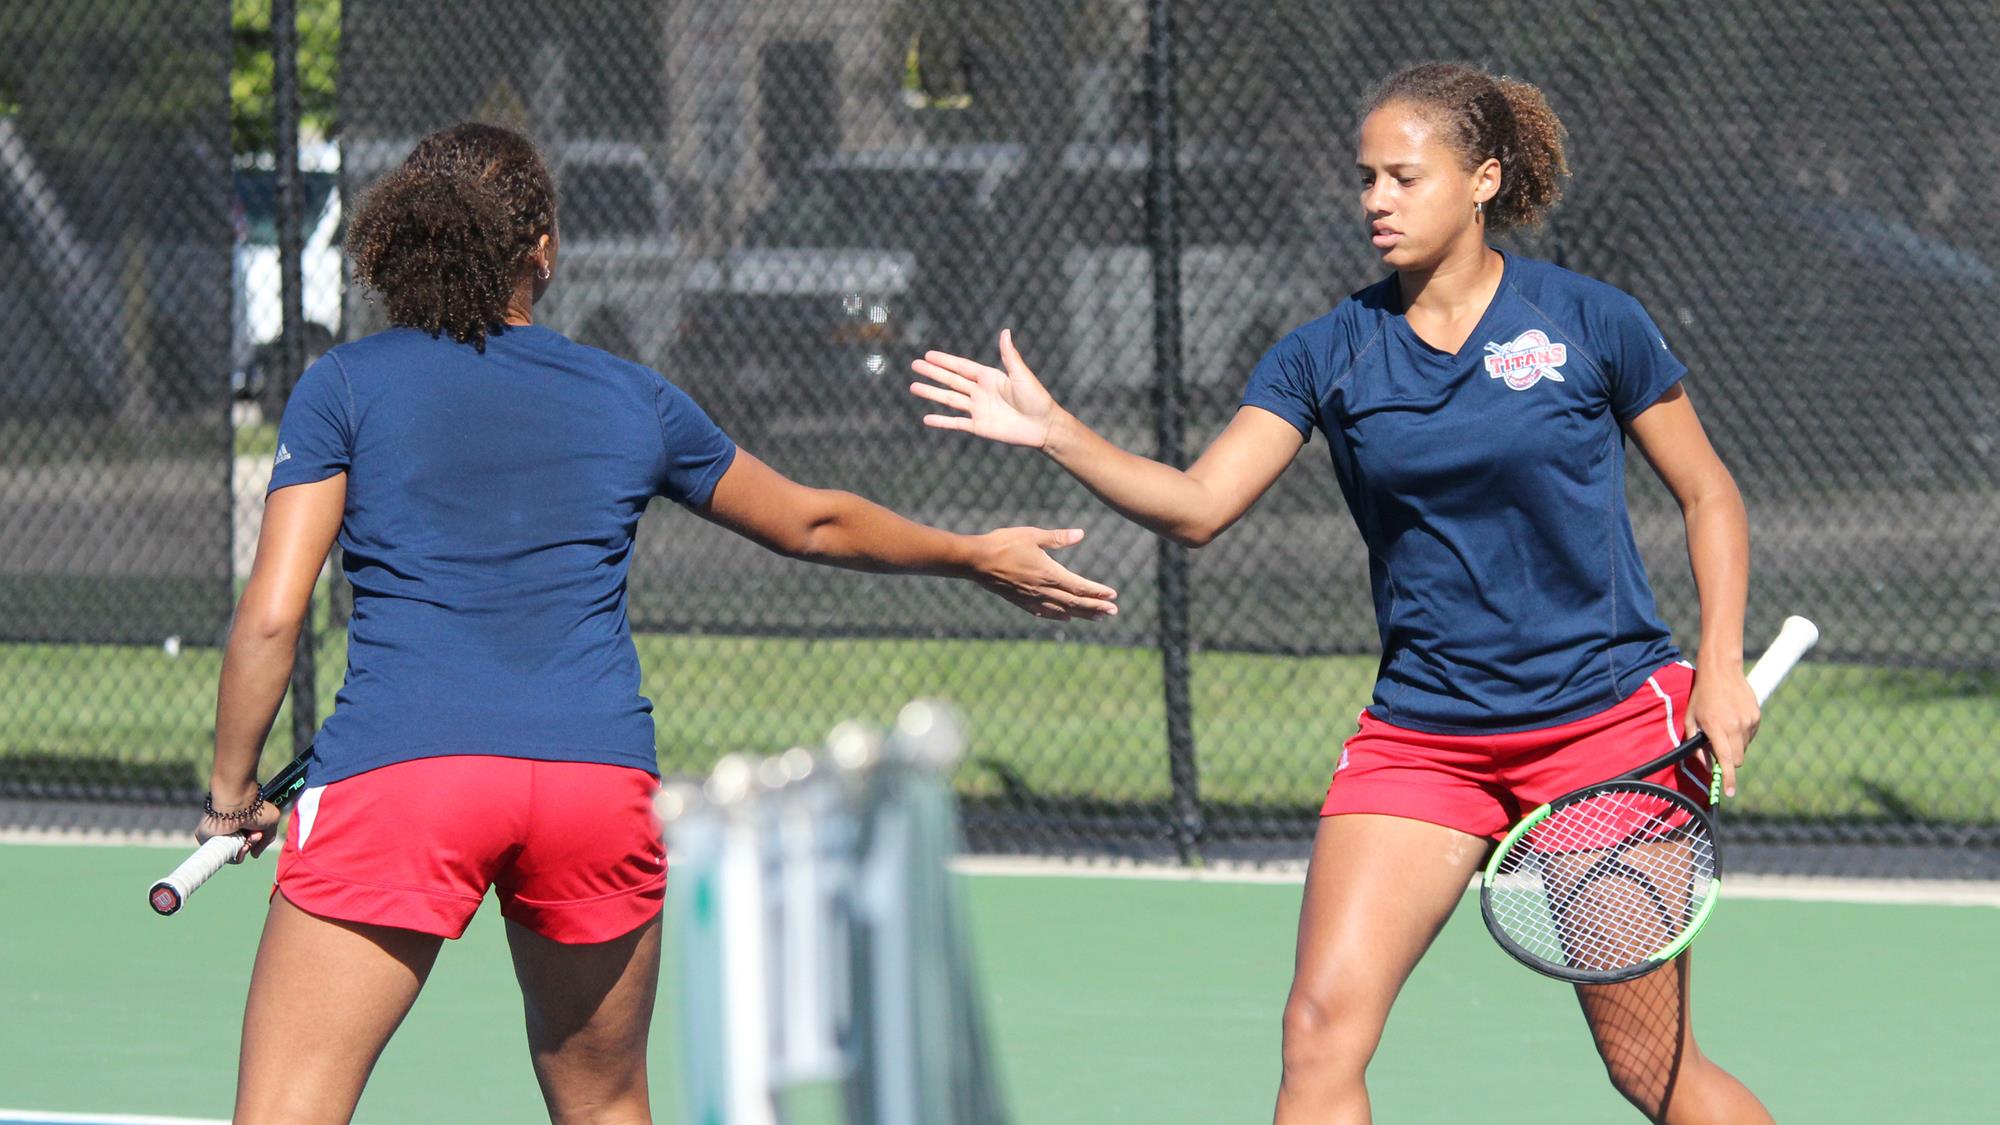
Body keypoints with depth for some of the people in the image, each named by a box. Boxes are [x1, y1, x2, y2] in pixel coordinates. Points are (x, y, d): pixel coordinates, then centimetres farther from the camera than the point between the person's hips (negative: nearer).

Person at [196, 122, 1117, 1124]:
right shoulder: (633, 402, 16)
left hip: (397, 774, -3)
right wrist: (978, 557, 46)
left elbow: (271, 615, 0)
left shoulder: (342, 387, 8)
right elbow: (812, 523, 30)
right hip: (603, 775, 3)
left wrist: (231, 789, 13)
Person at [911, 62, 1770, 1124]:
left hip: (1604, 720, -2)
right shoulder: (1329, 354, 2)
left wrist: (1722, 672, -5)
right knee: (1324, 1026, -13)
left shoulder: (1590, 322, -4)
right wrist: (1056, 432, -20)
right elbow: (1197, 505, -6)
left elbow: (1708, 495, 6)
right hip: (1420, 738, 3)